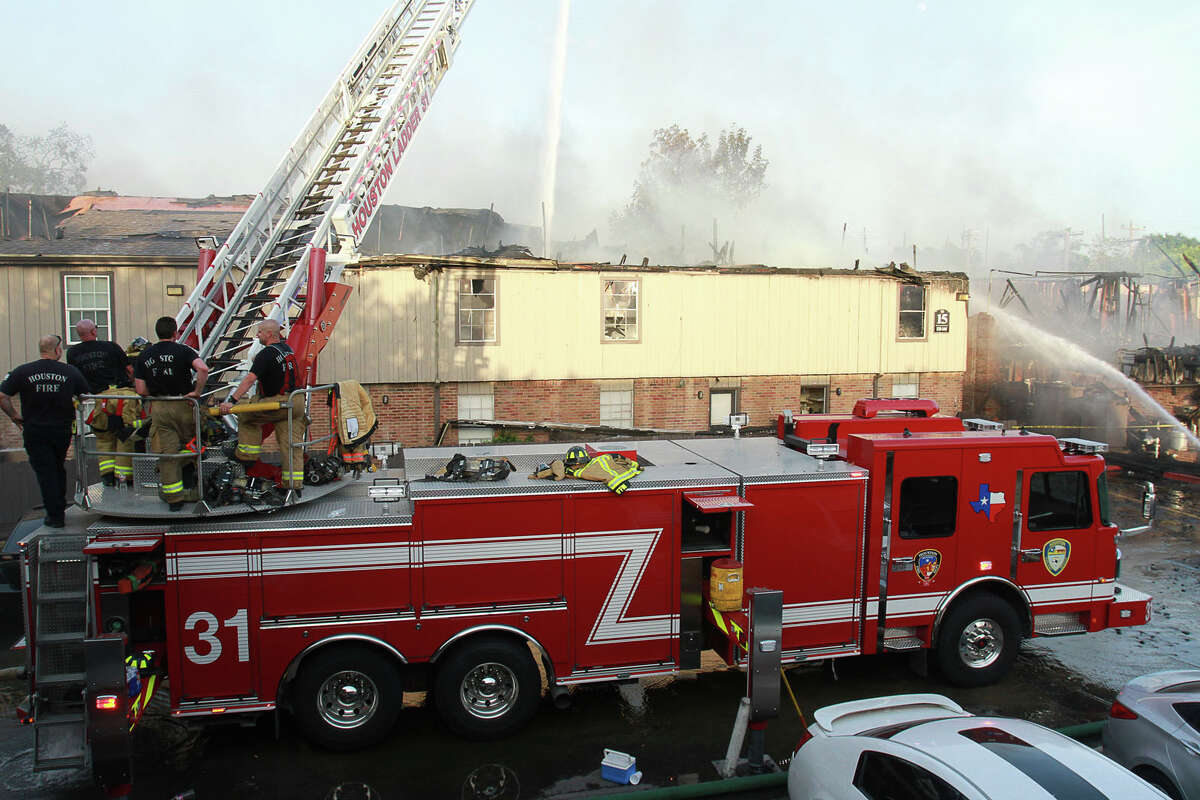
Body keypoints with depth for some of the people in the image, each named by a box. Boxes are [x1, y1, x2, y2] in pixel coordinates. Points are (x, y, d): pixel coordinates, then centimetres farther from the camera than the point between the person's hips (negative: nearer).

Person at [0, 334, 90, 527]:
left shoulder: (22, 372, -6)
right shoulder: (71, 372, -5)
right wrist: (73, 411, 18)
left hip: (35, 430, -1)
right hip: (62, 430, 1)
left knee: (45, 472, 4)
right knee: (58, 468, 20)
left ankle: (55, 515, 5)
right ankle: (60, 508, 26)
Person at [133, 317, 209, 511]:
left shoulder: (144, 355, 6)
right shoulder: (182, 350, -5)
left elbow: (141, 390, 1)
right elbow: (203, 369, -24)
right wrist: (197, 391, -14)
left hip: (158, 408, 3)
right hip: (183, 407, -3)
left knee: (167, 453, 4)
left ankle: (174, 498, 6)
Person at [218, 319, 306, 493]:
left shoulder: (266, 353, -13)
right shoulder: (287, 348, 12)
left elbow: (250, 379, -22)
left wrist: (232, 400, -25)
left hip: (280, 403, -8)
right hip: (297, 401, 8)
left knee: (246, 414, 12)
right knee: (291, 443, 7)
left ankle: (247, 454, 16)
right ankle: (294, 482, 5)